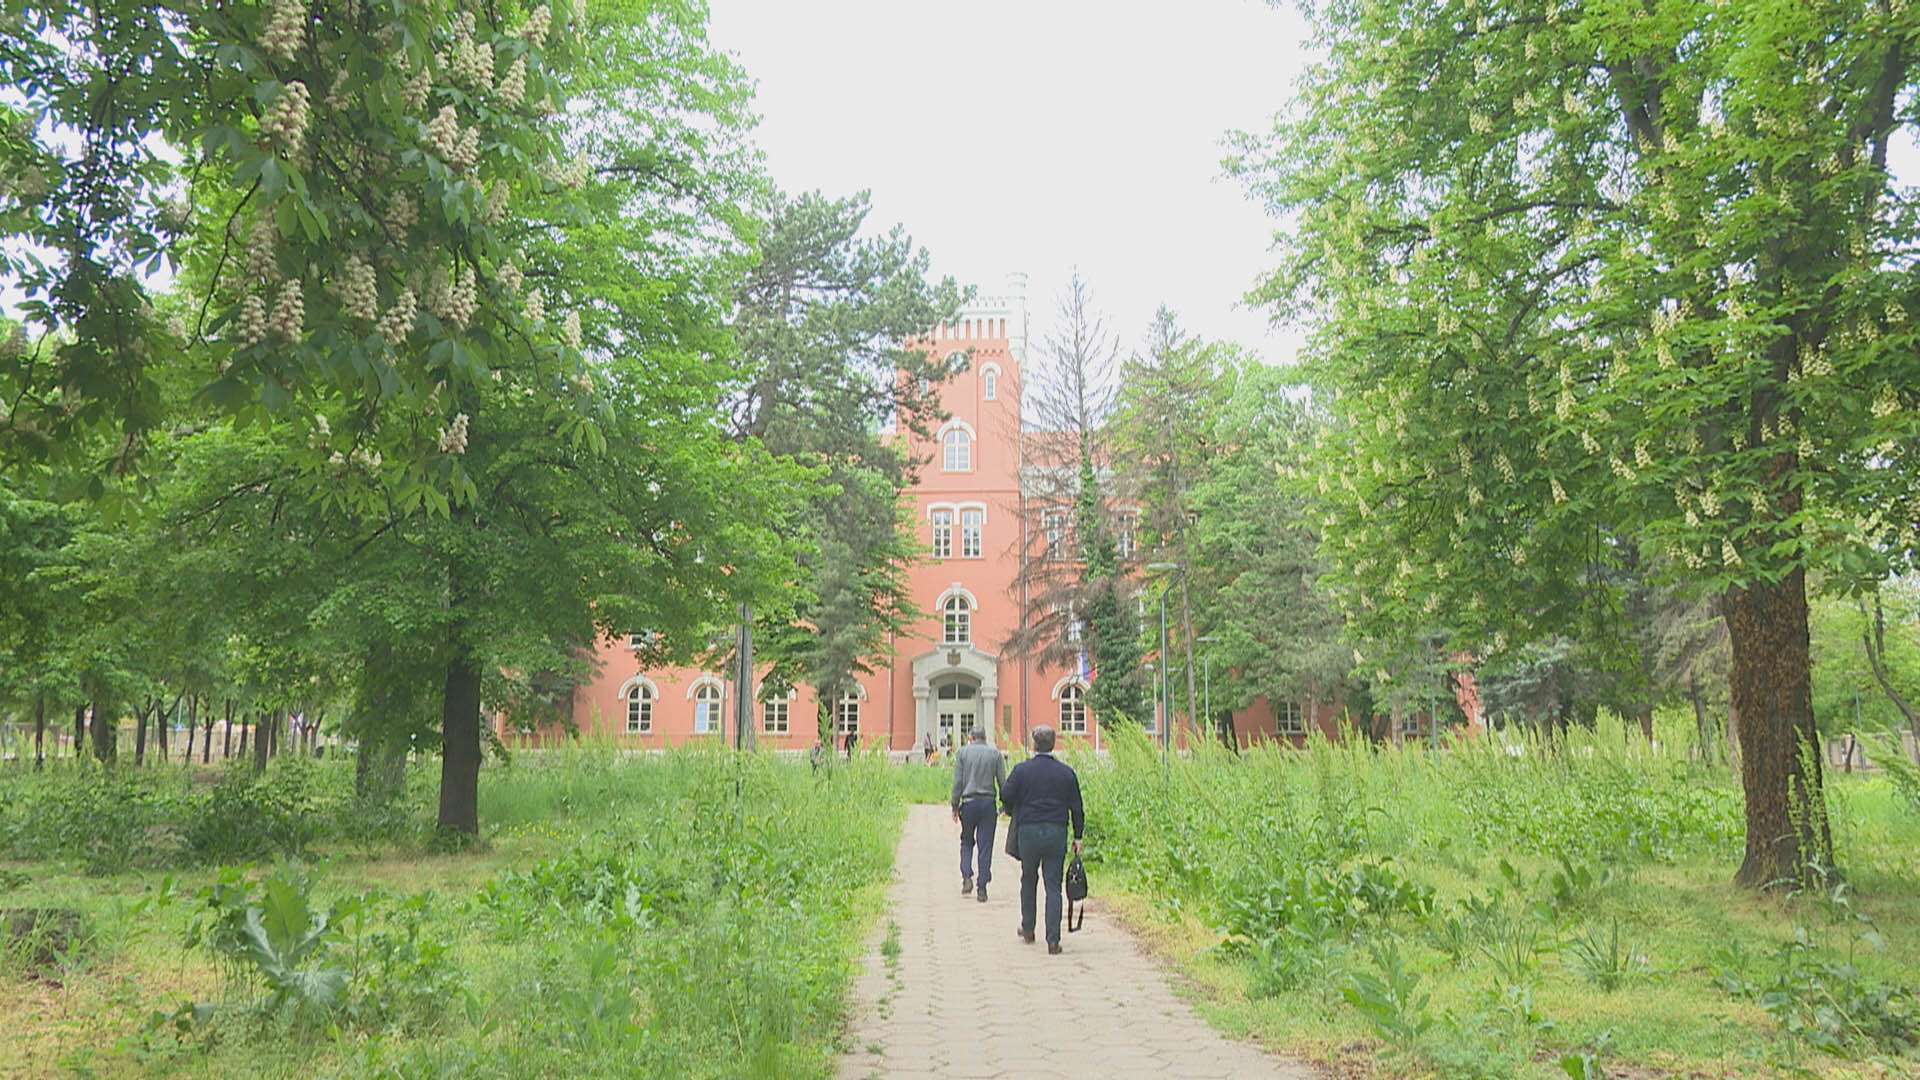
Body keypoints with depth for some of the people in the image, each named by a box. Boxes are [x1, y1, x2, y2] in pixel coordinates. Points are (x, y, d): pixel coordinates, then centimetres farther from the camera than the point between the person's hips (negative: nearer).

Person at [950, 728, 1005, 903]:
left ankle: (967, 877, 2)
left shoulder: (962, 752, 1)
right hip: (989, 803, 0)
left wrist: (955, 806, 3)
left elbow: (957, 782, -3)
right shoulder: (995, 754, 4)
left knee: (966, 842, 17)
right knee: (985, 846, 4)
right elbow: (1002, 782, 1)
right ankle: (982, 888, 2)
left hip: (969, 803, 0)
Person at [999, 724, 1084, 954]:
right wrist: (1078, 836, 12)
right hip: (1056, 832, 1)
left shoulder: (1022, 770, -4)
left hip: (1028, 831, 0)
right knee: (1053, 886, 2)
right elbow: (1076, 807, 5)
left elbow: (1005, 795, -4)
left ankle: (1027, 929, 30)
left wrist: (1011, 811, 19)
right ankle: (1053, 940, -4)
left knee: (1028, 880, 19)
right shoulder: (1067, 772, 2)